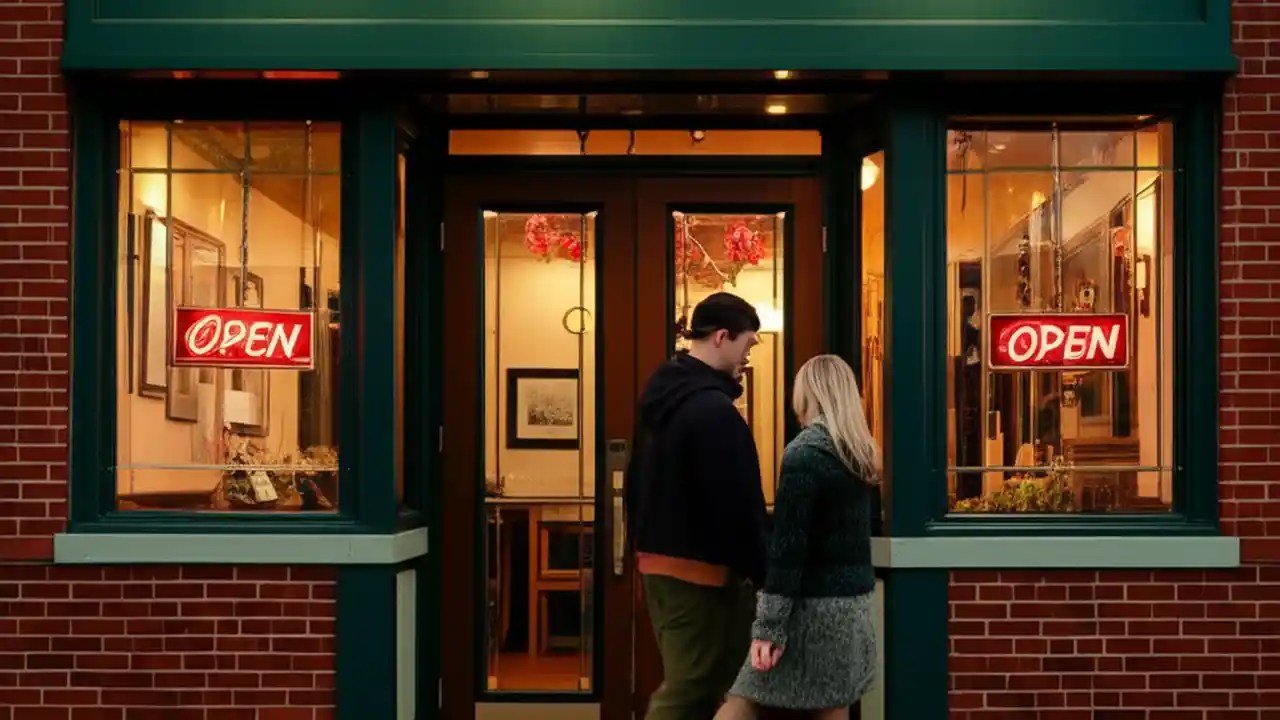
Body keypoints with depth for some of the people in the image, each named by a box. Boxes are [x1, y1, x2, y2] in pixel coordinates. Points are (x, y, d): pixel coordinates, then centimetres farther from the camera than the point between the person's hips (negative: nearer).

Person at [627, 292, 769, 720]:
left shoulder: (659, 396, 11)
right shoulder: (714, 409, -20)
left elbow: (638, 486, 17)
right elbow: (737, 505, -21)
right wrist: (761, 571, -15)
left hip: (658, 561, 10)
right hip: (703, 568, -10)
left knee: (681, 682, 18)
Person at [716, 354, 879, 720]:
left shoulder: (804, 453, -12)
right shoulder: (862, 453, 10)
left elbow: (787, 546, -16)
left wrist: (769, 625, -16)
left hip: (814, 603, -7)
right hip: (854, 601, 7)